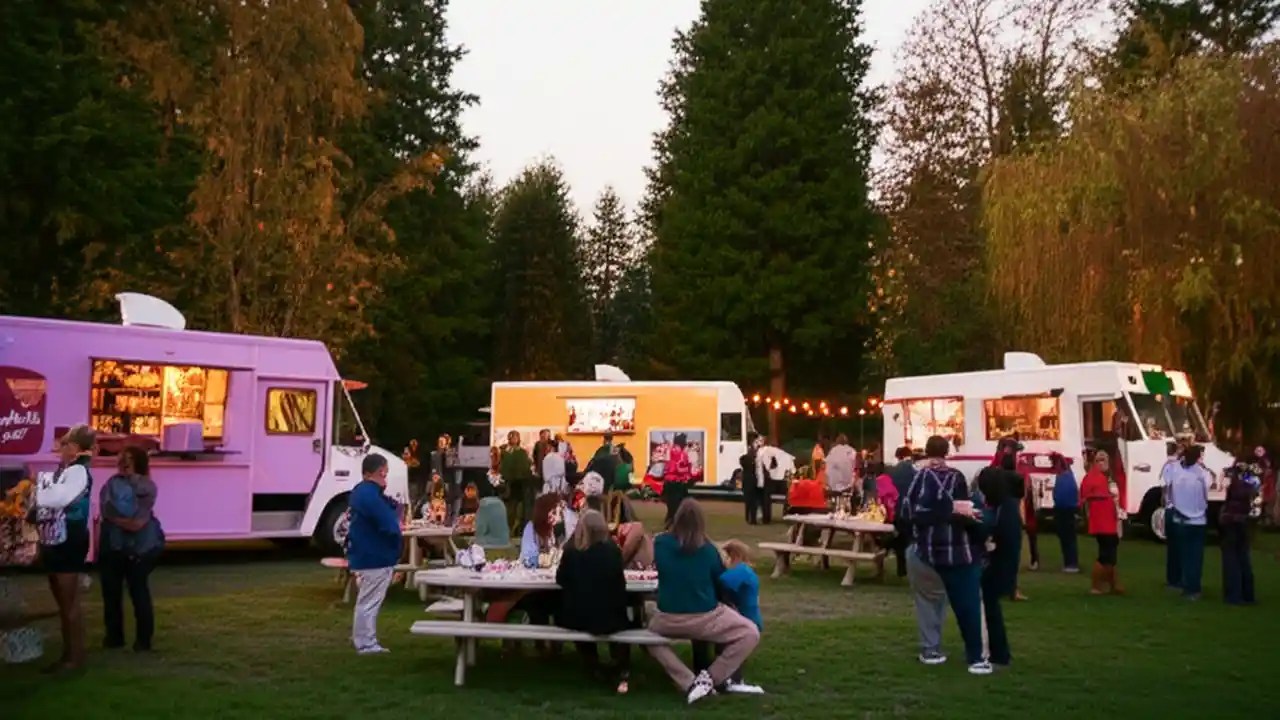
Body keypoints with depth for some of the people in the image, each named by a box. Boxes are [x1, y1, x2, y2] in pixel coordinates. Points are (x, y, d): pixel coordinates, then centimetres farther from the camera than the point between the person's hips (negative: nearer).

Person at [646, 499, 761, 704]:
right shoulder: (708, 549, -3)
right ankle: (710, 678, 3)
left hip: (668, 620, 2)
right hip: (705, 619, -2)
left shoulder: (660, 542, -1)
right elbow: (722, 584, 13)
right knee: (751, 634, 13)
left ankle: (688, 683, 13)